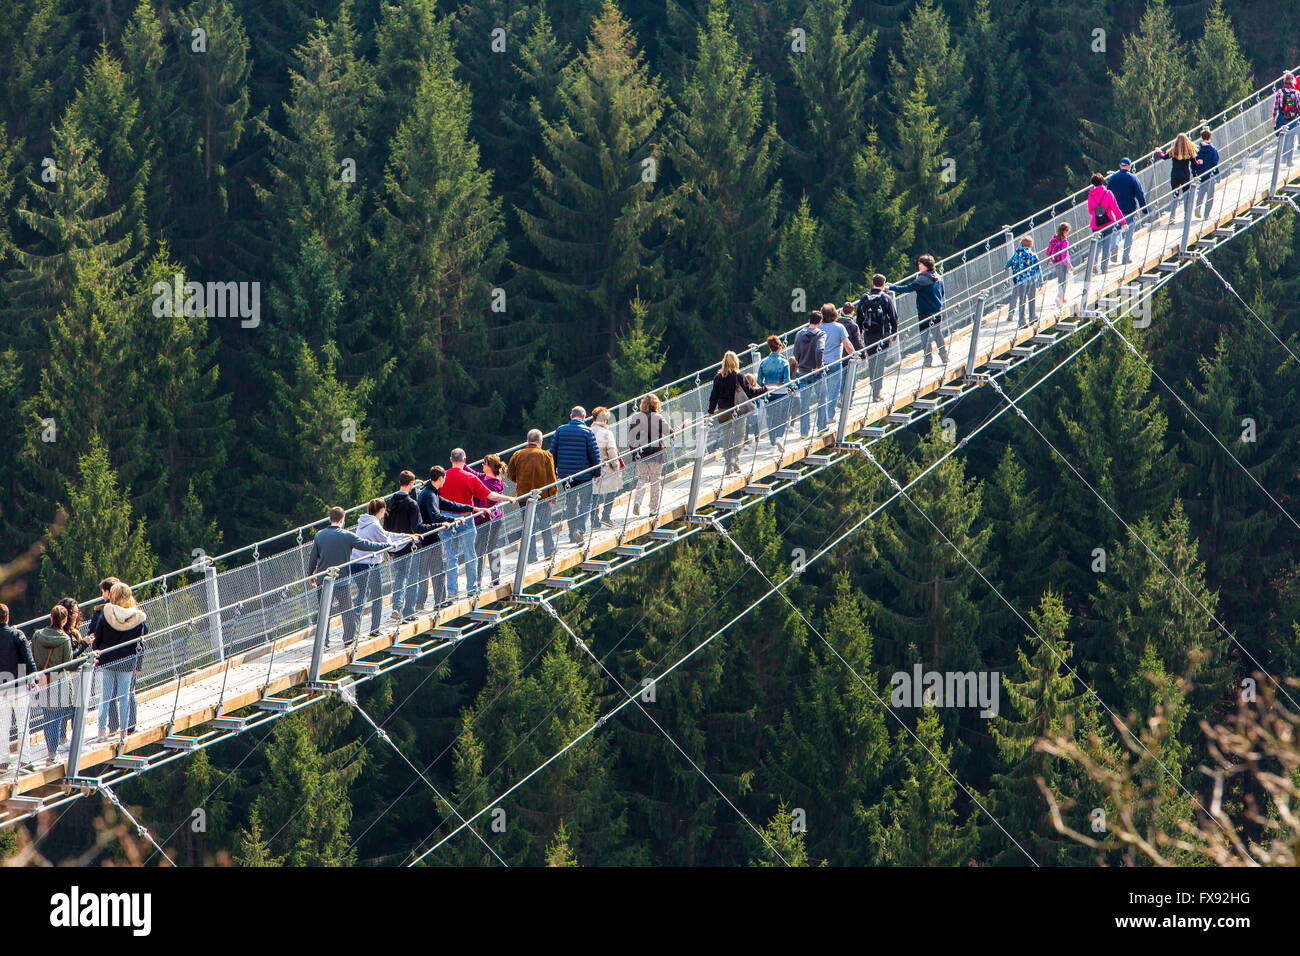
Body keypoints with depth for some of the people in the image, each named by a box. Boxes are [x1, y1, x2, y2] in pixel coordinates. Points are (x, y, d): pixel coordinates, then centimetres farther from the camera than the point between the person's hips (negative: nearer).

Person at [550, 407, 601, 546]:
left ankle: (573, 535, 17)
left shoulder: (560, 430, 2)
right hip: (584, 475, -3)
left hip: (565, 474, 3)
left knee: (570, 505, 14)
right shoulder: (588, 432, -7)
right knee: (585, 504, 5)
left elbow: (553, 452, 5)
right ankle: (579, 529, -16)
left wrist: (553, 472, 14)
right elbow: (595, 454, -6)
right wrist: (596, 473, 5)